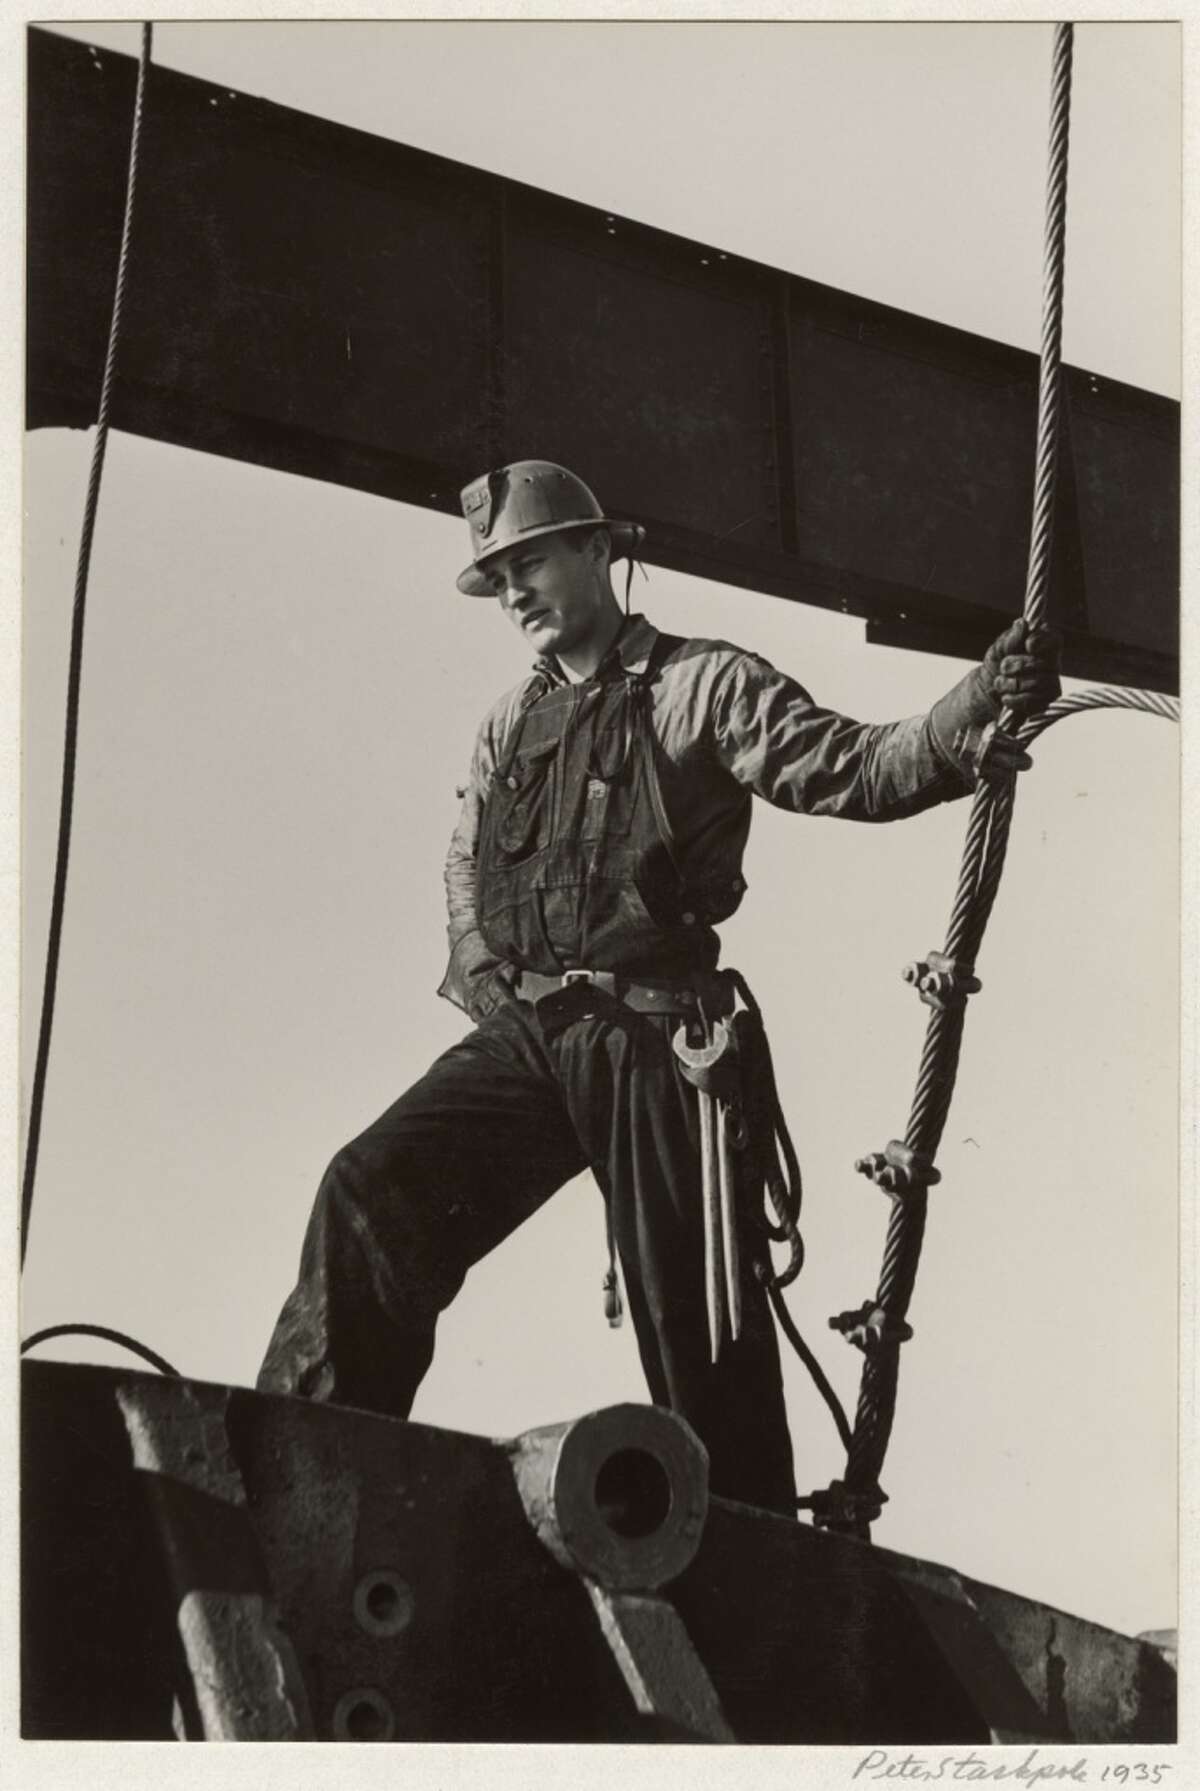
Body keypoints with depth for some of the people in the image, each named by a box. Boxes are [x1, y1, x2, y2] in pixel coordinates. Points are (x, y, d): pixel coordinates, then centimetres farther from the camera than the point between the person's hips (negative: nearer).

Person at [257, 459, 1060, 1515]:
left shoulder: (702, 686, 2)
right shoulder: (509, 725, 20)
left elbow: (850, 771, -10)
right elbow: (465, 865, 24)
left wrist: (972, 718, -29)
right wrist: (483, 974, 4)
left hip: (653, 1042, -5)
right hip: (522, 1036, 5)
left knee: (696, 1313, -3)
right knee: (372, 1190, -15)